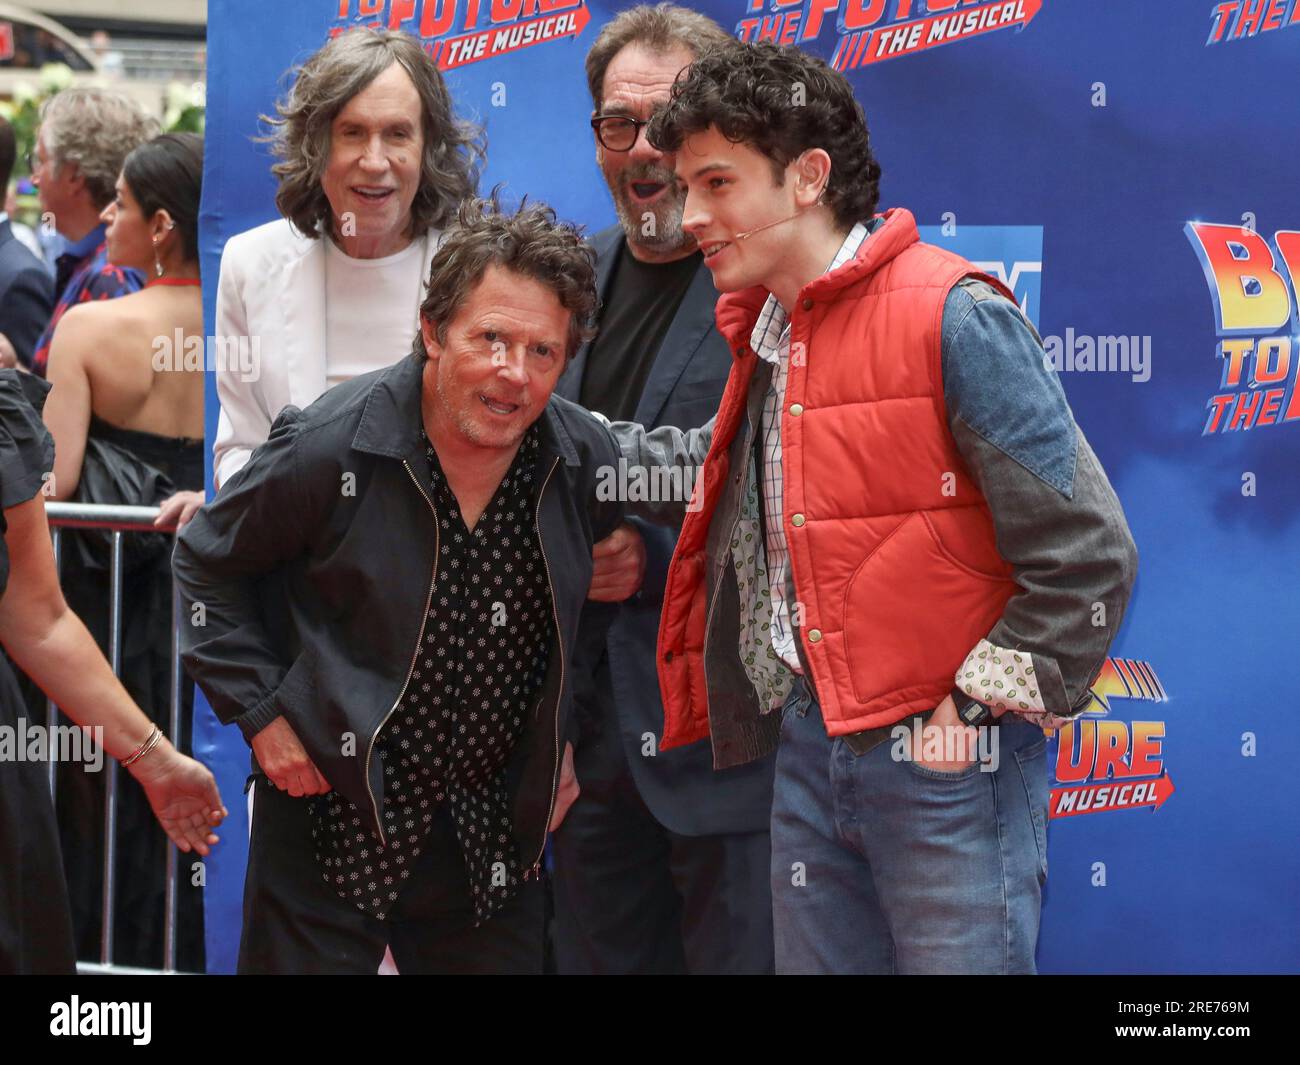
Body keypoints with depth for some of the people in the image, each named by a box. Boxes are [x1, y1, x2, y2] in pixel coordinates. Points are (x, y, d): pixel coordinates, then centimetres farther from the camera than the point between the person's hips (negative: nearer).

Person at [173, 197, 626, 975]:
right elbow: (208, 562, -1)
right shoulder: (331, 448, -16)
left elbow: (601, 605, 15)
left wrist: (569, 739, 10)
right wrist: (259, 712, -5)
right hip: (334, 814, -3)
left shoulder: (588, 462, -5)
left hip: (495, 835, 3)